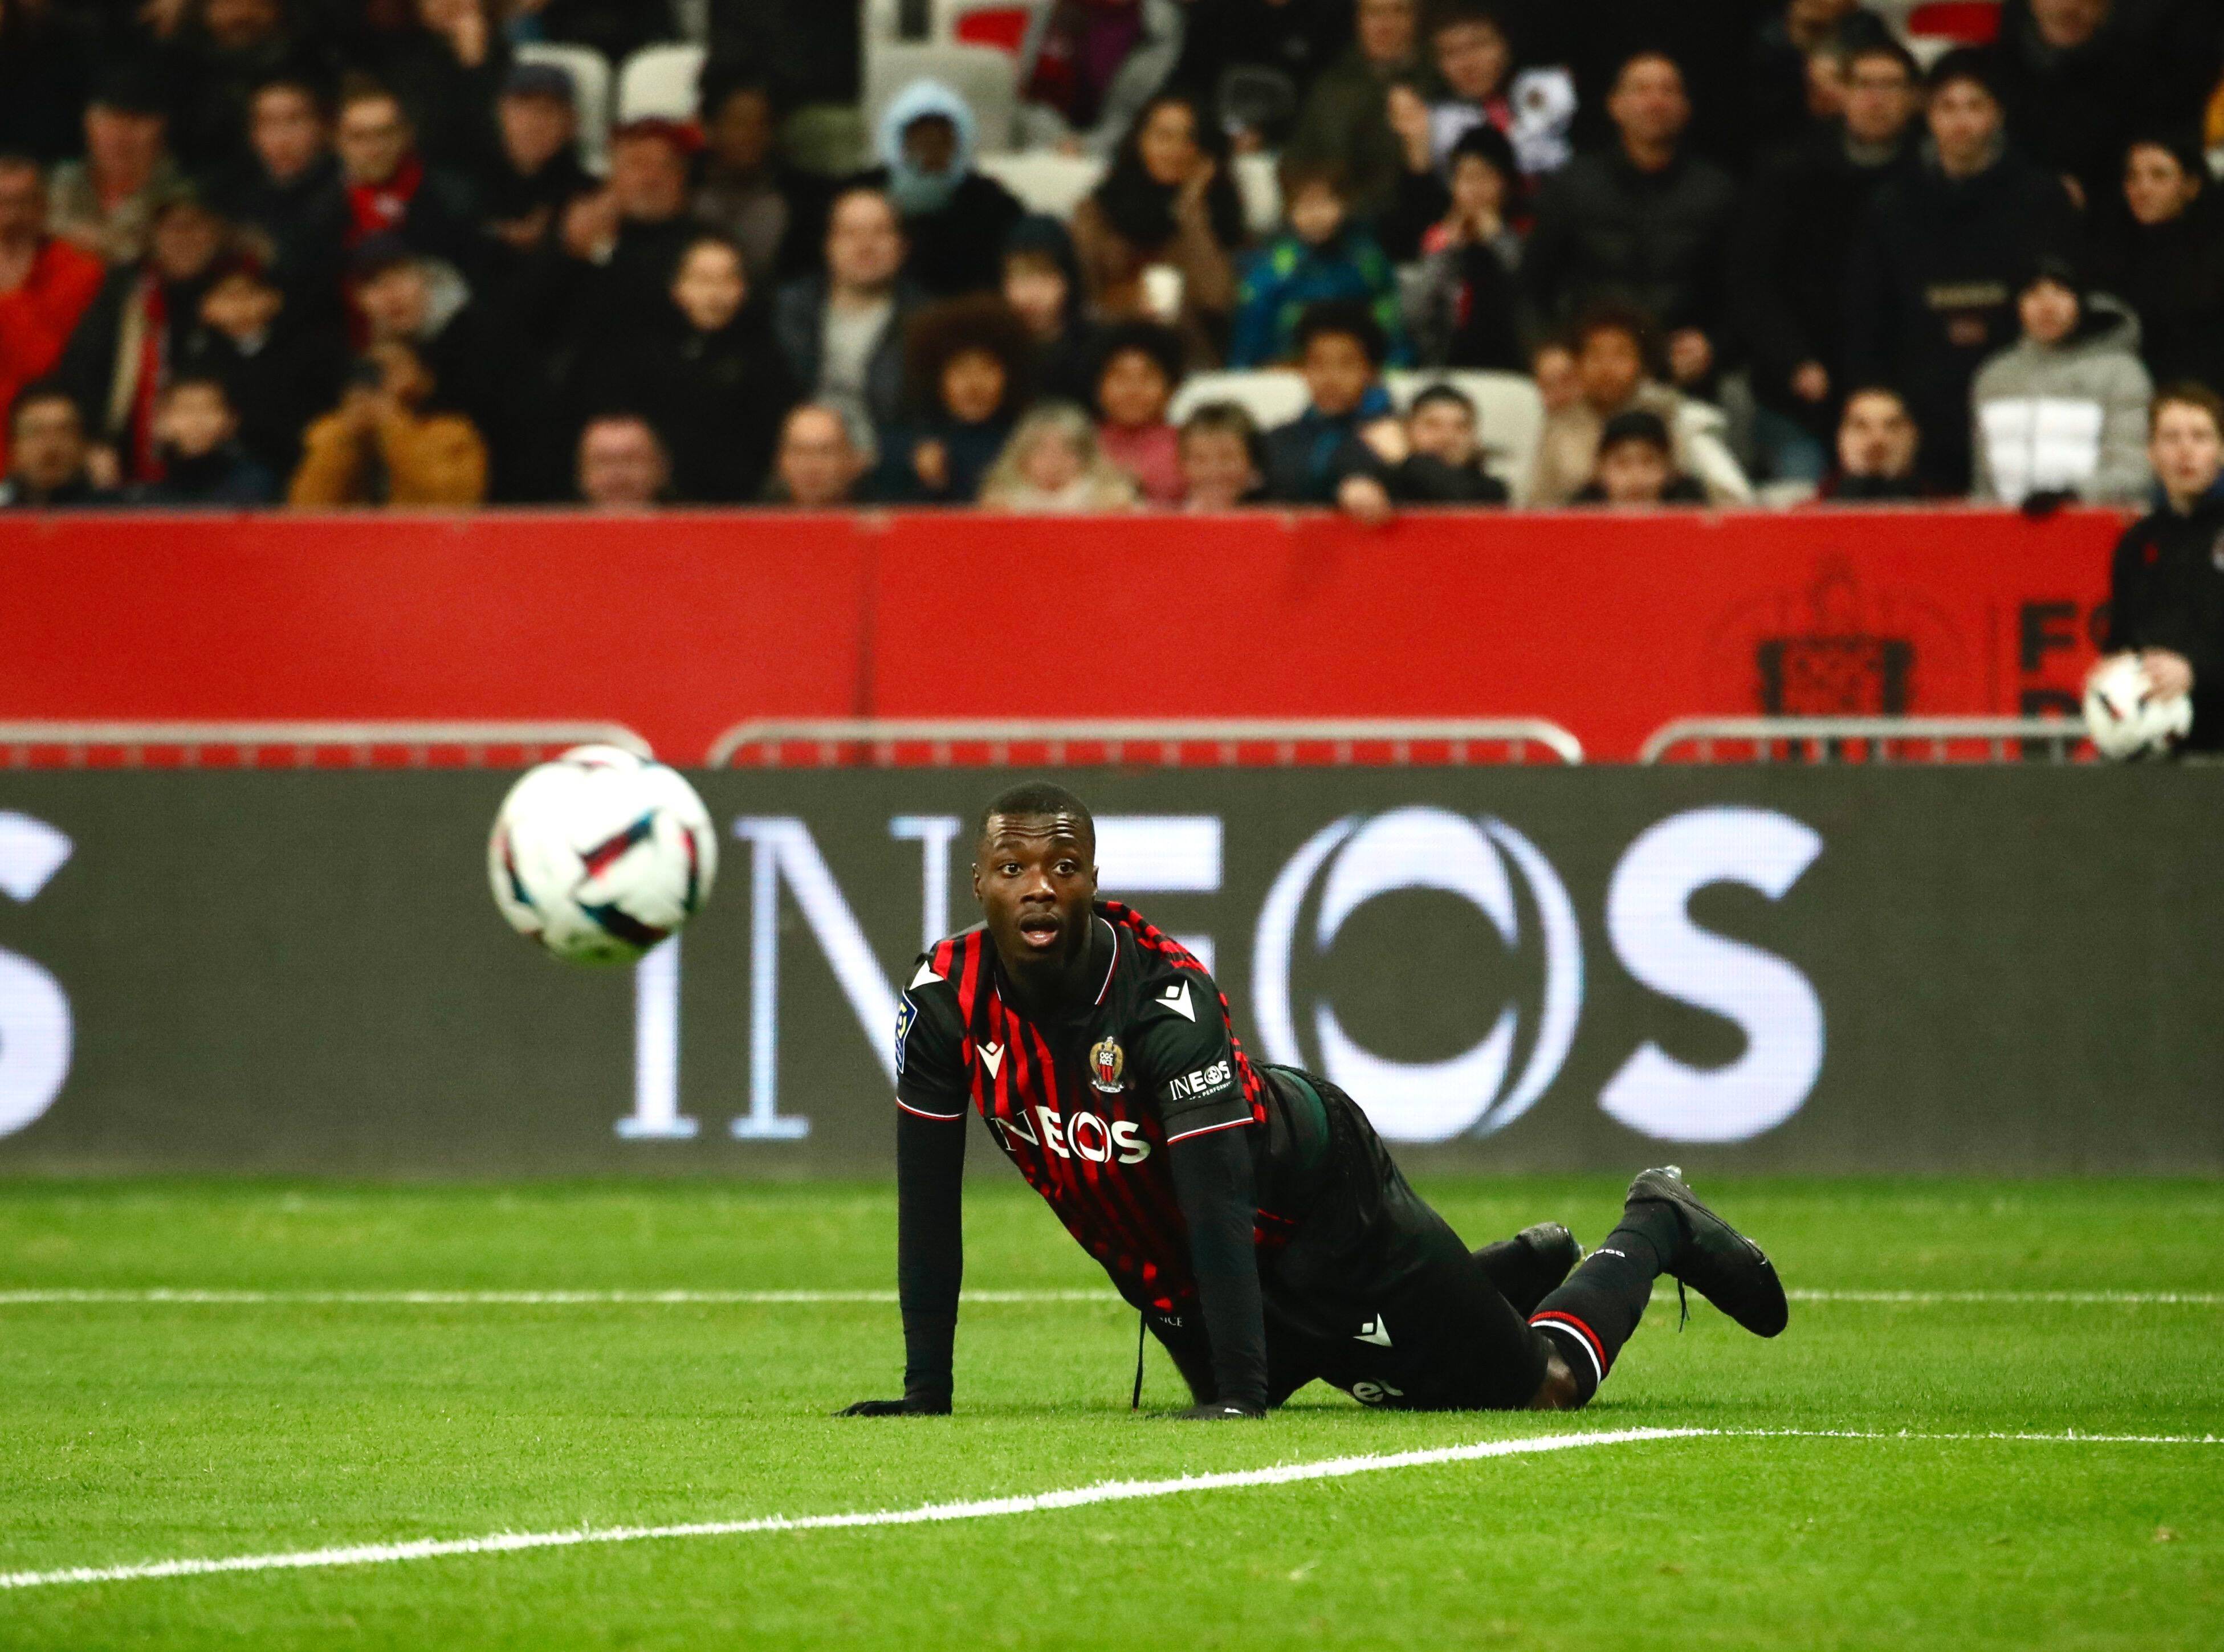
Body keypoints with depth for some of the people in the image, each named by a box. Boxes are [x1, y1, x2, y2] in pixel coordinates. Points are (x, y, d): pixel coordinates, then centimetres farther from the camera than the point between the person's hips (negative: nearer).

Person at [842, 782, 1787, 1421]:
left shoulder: (1163, 995, -34)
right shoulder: (948, 995, -19)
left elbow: (1218, 1202, -37)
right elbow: (928, 1203, -13)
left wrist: (1239, 1395, -42)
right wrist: (924, 1392, -15)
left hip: (1315, 1204, -6)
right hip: (1169, 1269, 6)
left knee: (1542, 1385, 1)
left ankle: (1654, 1232, 32)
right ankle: (1525, 1267, 48)